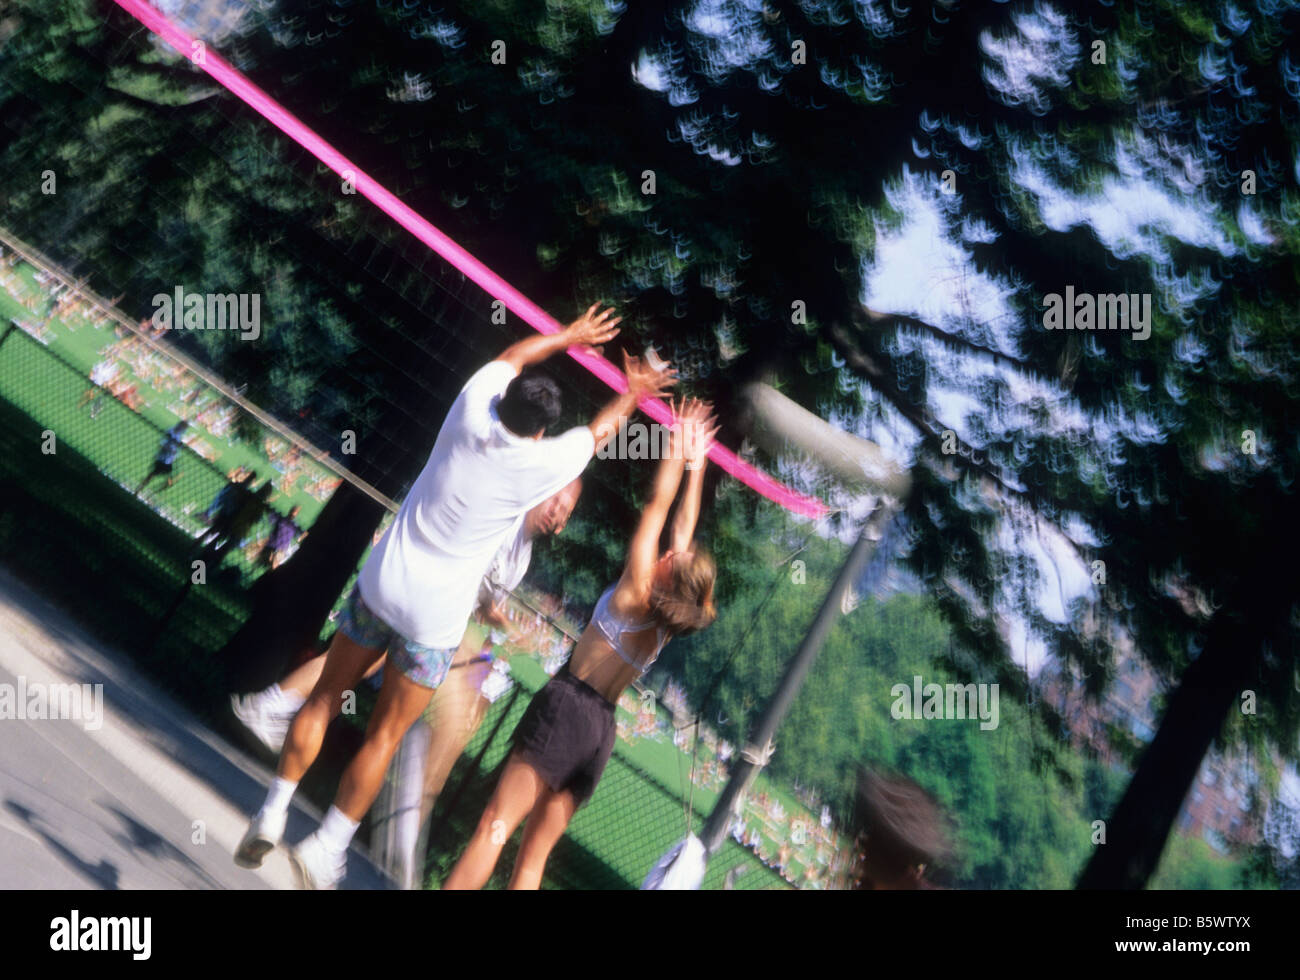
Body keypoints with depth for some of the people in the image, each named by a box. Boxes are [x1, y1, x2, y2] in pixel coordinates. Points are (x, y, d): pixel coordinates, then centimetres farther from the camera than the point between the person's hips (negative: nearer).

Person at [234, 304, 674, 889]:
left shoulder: (472, 409, -7)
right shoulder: (541, 464, -14)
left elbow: (512, 355, 14)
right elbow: (599, 431, 8)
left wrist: (567, 336, 29)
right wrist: (633, 392, 26)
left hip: (381, 584, 3)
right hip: (434, 620, -3)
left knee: (324, 702, 15)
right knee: (384, 736, 9)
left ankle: (271, 816, 15)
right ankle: (324, 850, 13)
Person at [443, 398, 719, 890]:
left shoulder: (636, 594, -8)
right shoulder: (670, 621, 8)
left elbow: (658, 505, -3)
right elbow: (683, 527, 19)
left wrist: (680, 449, 5)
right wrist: (695, 465, 27)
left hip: (566, 706, -7)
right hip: (601, 729, 7)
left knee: (493, 827, -10)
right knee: (534, 853, 9)